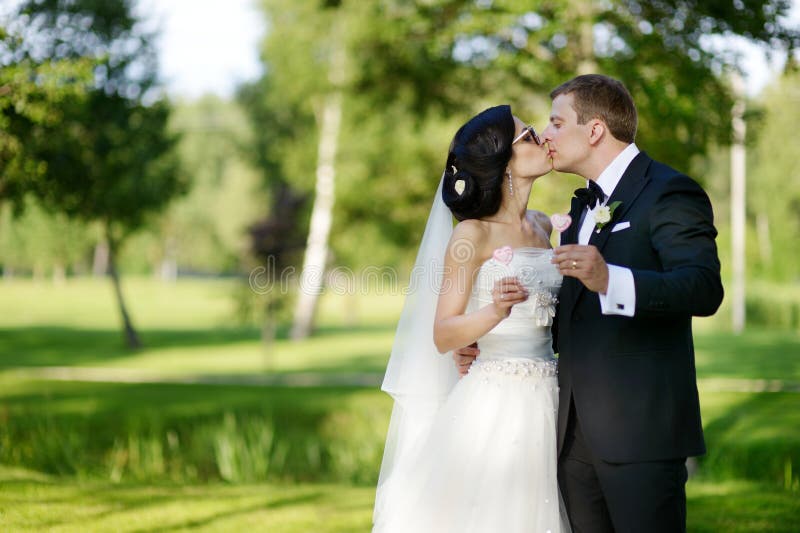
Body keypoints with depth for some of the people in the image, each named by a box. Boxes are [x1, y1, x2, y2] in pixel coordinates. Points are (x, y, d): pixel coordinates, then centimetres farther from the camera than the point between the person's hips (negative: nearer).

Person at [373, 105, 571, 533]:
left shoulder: (545, 228, 12)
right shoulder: (473, 234, -7)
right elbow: (442, 336, -12)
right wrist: (495, 312, -27)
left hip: (545, 402, 6)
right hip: (493, 402, -6)